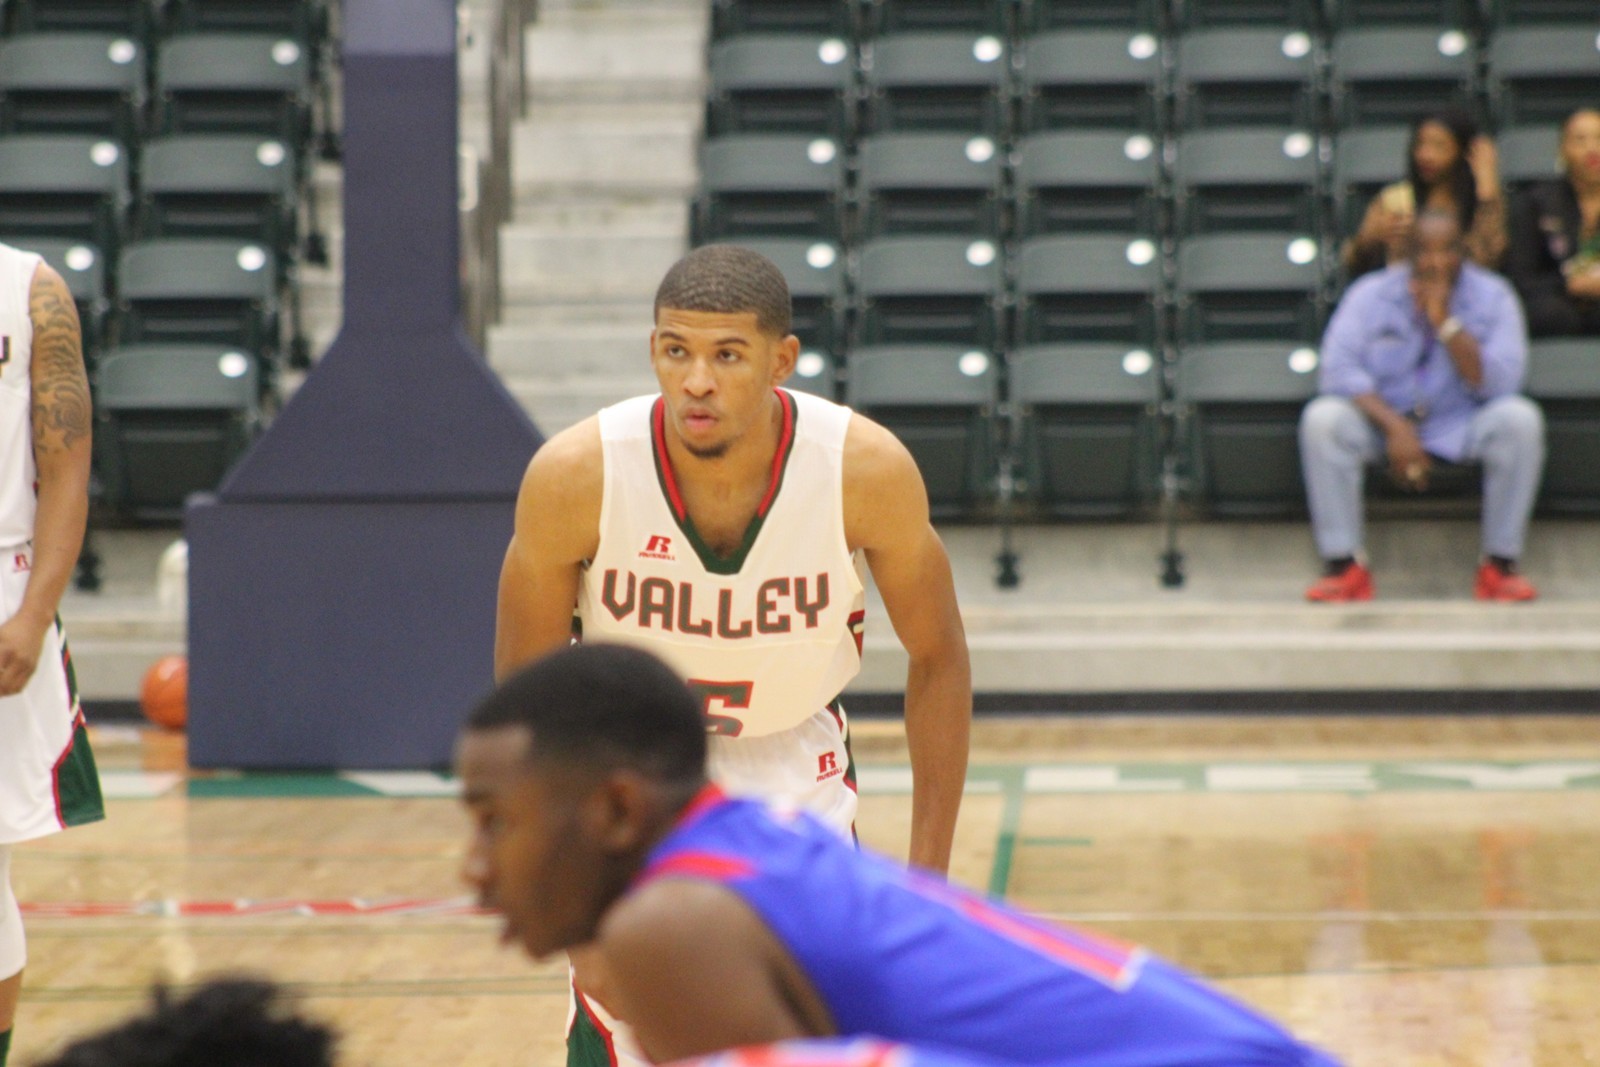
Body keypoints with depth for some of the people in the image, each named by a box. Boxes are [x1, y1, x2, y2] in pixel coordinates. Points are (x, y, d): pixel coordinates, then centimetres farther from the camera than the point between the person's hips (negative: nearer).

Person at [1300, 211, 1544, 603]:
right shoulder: (1370, 295, -6)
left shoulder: (1491, 296, -6)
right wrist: (1394, 427, -29)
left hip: (1461, 426, 0)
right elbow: (1339, 369, -17)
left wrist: (1446, 323, -25)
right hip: (1381, 418, 0)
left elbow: (1497, 384, -17)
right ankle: (1343, 564, -24)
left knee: (1520, 420, -29)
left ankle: (1501, 563, -20)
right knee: (1322, 420, -29)